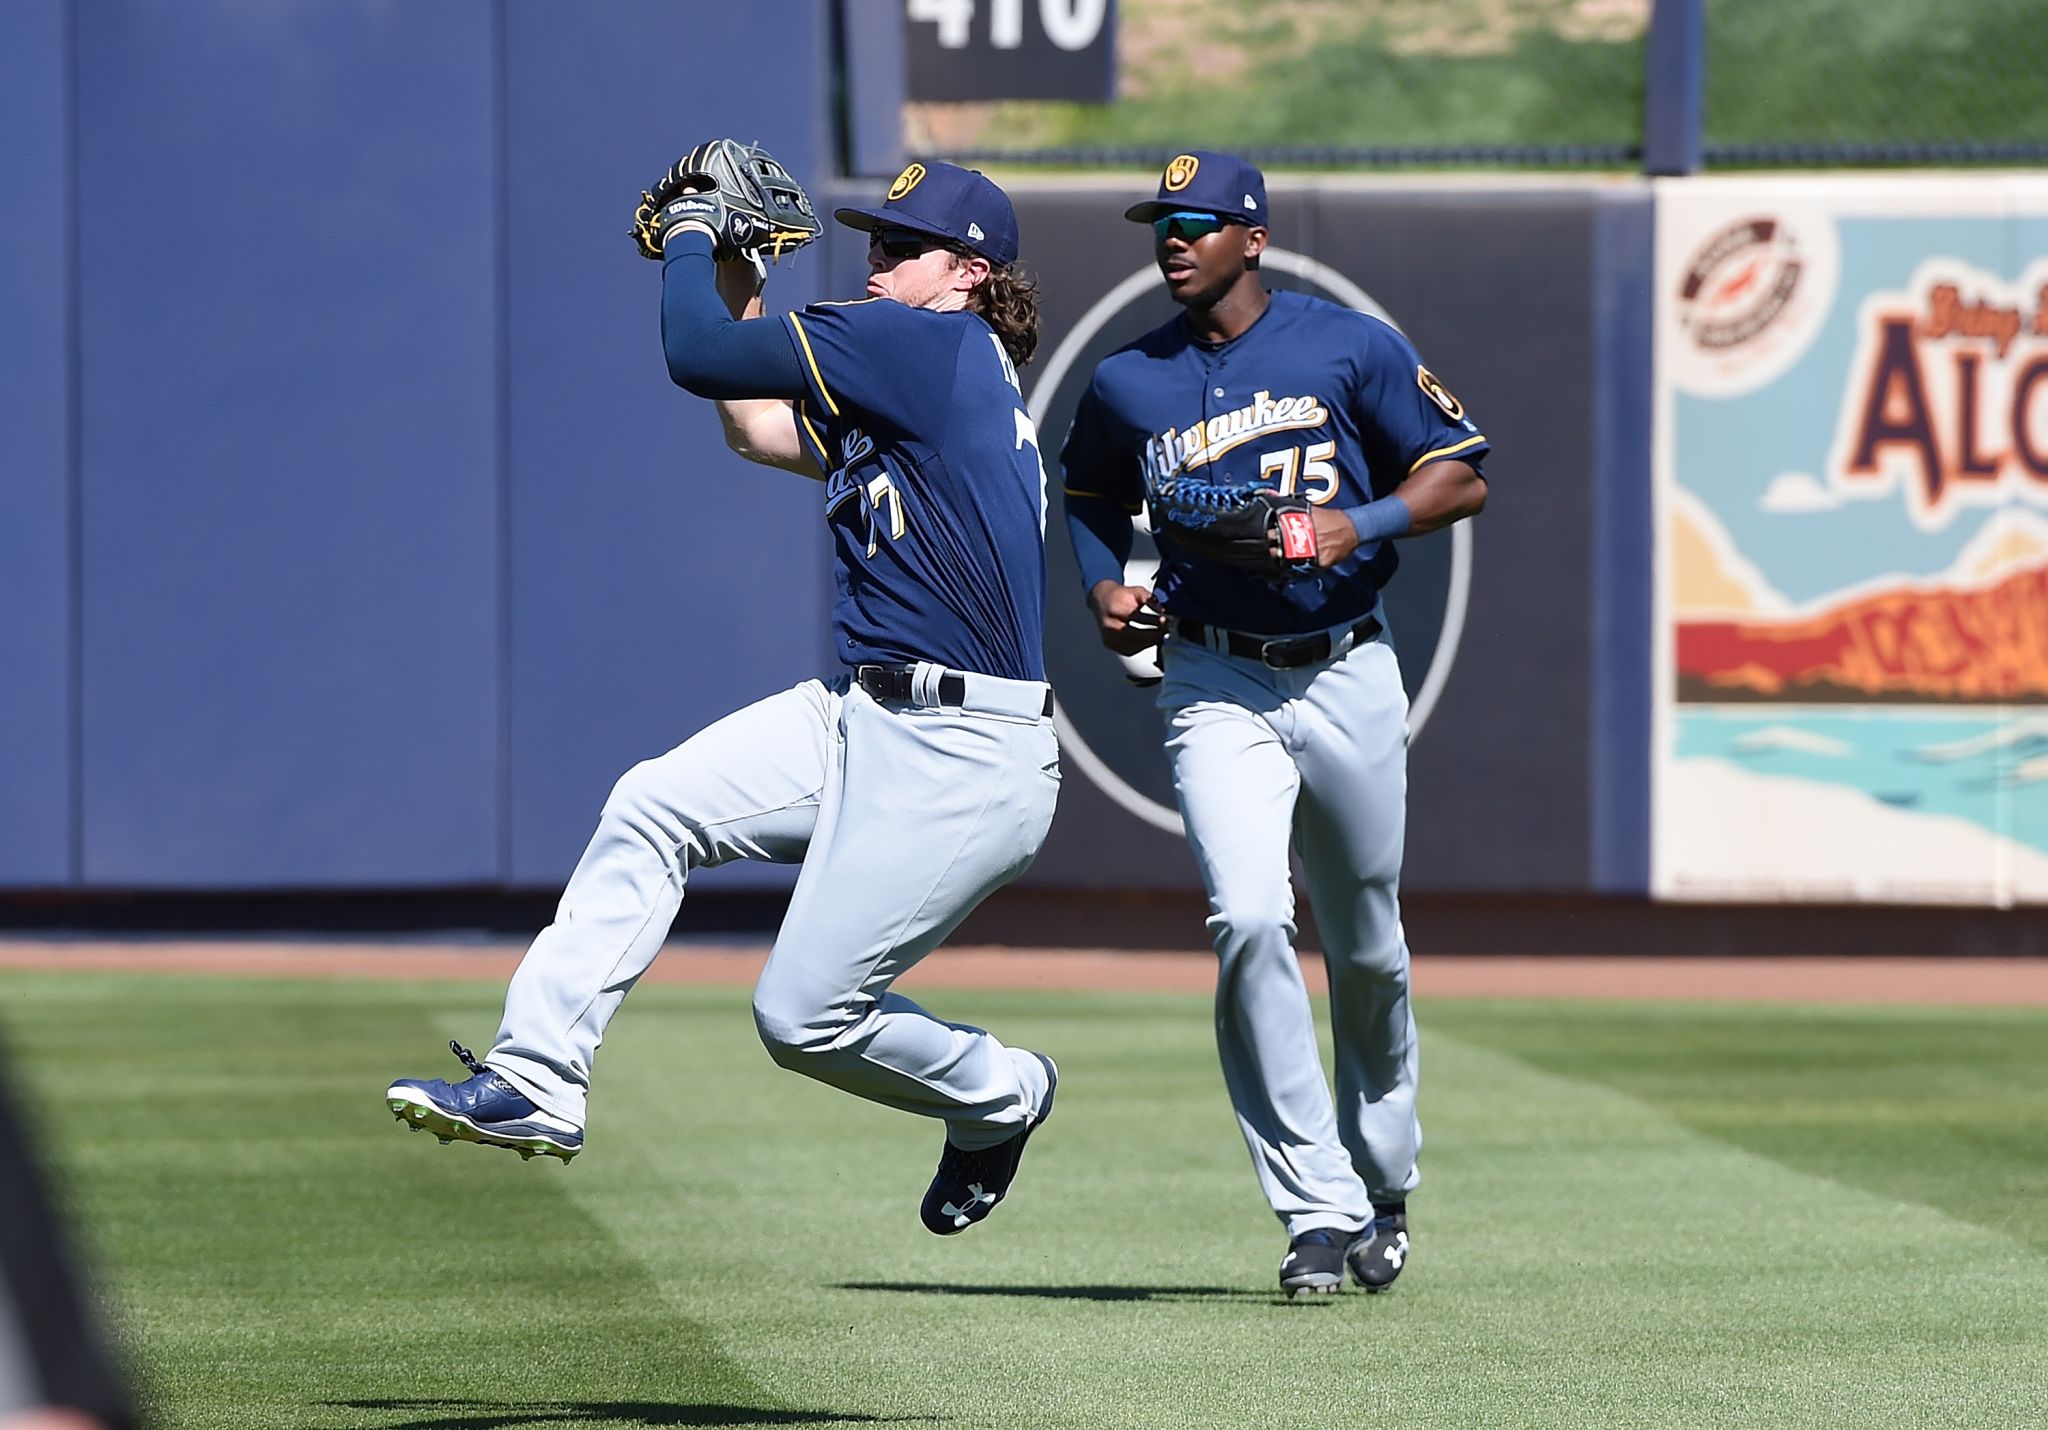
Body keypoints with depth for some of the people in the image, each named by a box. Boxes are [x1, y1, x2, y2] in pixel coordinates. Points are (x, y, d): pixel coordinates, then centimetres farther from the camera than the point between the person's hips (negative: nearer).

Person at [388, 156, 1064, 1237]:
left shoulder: (937, 344, -12)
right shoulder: (923, 379, 18)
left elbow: (699, 358, -13)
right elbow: (760, 430, 31)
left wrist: (689, 243, 4)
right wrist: (739, 284, 23)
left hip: (964, 759, -10)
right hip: (864, 716, 10)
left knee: (804, 1015, -6)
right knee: (652, 805, -1)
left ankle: (1003, 1094, 22)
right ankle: (537, 1079, -1)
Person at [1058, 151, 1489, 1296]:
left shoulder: (1350, 346, -2)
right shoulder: (1128, 384, 5)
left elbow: (1463, 476, -1)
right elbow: (1093, 501, 23)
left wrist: (1360, 525, -18)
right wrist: (1105, 591, 3)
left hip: (1348, 679, 0)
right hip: (1217, 688, 0)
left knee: (1367, 951, 13)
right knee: (1250, 921, -20)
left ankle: (1385, 1187, 35)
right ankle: (1318, 1212, -15)